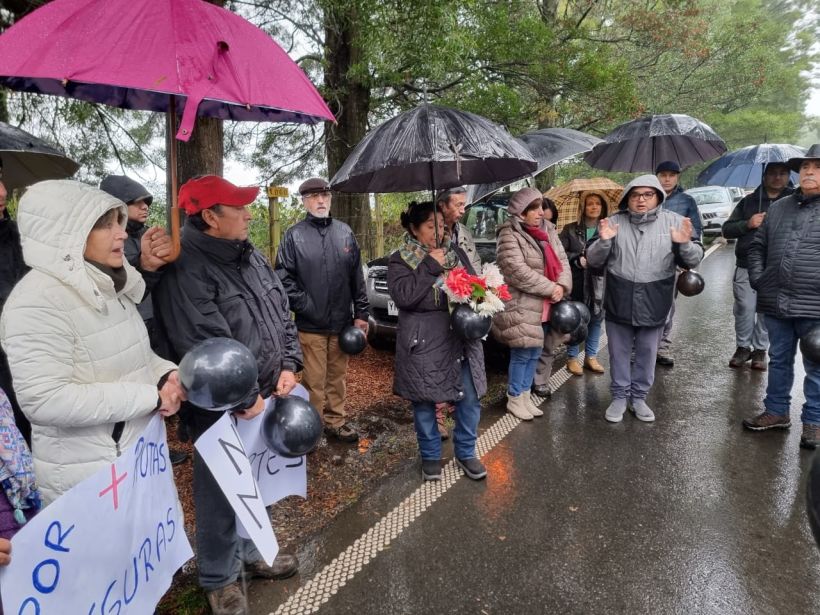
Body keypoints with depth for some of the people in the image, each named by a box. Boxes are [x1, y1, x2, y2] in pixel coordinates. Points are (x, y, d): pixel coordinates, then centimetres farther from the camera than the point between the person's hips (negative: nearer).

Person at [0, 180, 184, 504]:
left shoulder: (110, 286, 6)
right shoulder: (37, 301, -20)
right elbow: (45, 400, -26)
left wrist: (165, 374, -5)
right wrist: (150, 396, -23)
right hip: (84, 475, -8)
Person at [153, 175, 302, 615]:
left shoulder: (250, 257, 7)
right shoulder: (185, 269, -21)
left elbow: (282, 313, 12)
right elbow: (206, 349, -26)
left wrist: (289, 365, 0)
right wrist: (244, 400, -19)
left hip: (264, 398, 8)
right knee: (221, 494, 12)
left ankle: (251, 553, 47)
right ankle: (219, 579, 35)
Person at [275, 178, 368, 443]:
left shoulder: (345, 232, 8)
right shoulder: (294, 235, -2)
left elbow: (357, 276, 9)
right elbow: (284, 278, -6)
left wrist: (361, 313, 6)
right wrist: (305, 306, -12)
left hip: (342, 322, 4)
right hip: (311, 324, -3)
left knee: (338, 376, 14)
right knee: (314, 380, 2)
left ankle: (335, 421, 29)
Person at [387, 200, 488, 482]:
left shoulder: (455, 251, 11)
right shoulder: (399, 260, -2)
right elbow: (404, 296, -17)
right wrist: (431, 266, -14)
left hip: (461, 336, 4)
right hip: (423, 342, -3)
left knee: (470, 397, 6)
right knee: (425, 401, 7)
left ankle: (466, 453, 27)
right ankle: (430, 456, 28)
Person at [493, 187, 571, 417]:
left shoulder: (548, 231, 11)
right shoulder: (509, 236, -13)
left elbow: (562, 260, 8)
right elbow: (518, 272, -22)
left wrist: (562, 285, -11)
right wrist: (550, 288, -18)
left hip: (544, 306, 7)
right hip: (522, 307, -7)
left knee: (535, 353, 15)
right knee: (522, 354, 0)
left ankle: (526, 395, 29)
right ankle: (514, 399, 18)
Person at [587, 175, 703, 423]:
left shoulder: (674, 222, -2)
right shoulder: (614, 222, -2)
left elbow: (693, 260, 1)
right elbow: (593, 261, -1)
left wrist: (686, 244, -21)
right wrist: (603, 241, -21)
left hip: (654, 304, 0)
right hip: (619, 301, 0)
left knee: (647, 353, 13)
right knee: (619, 352, 11)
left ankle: (639, 396, 31)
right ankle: (619, 396, 27)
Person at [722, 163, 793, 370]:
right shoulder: (748, 201, 12)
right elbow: (727, 229, 10)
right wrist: (747, 224, -7)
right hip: (746, 267, 1)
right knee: (745, 308, -1)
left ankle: (760, 349, 15)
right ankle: (743, 347, 14)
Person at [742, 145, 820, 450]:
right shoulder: (778, 207, 11)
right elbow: (757, 247, 17)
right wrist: (757, 279, 5)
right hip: (776, 303, 4)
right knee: (779, 360, 16)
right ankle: (776, 411, 31)